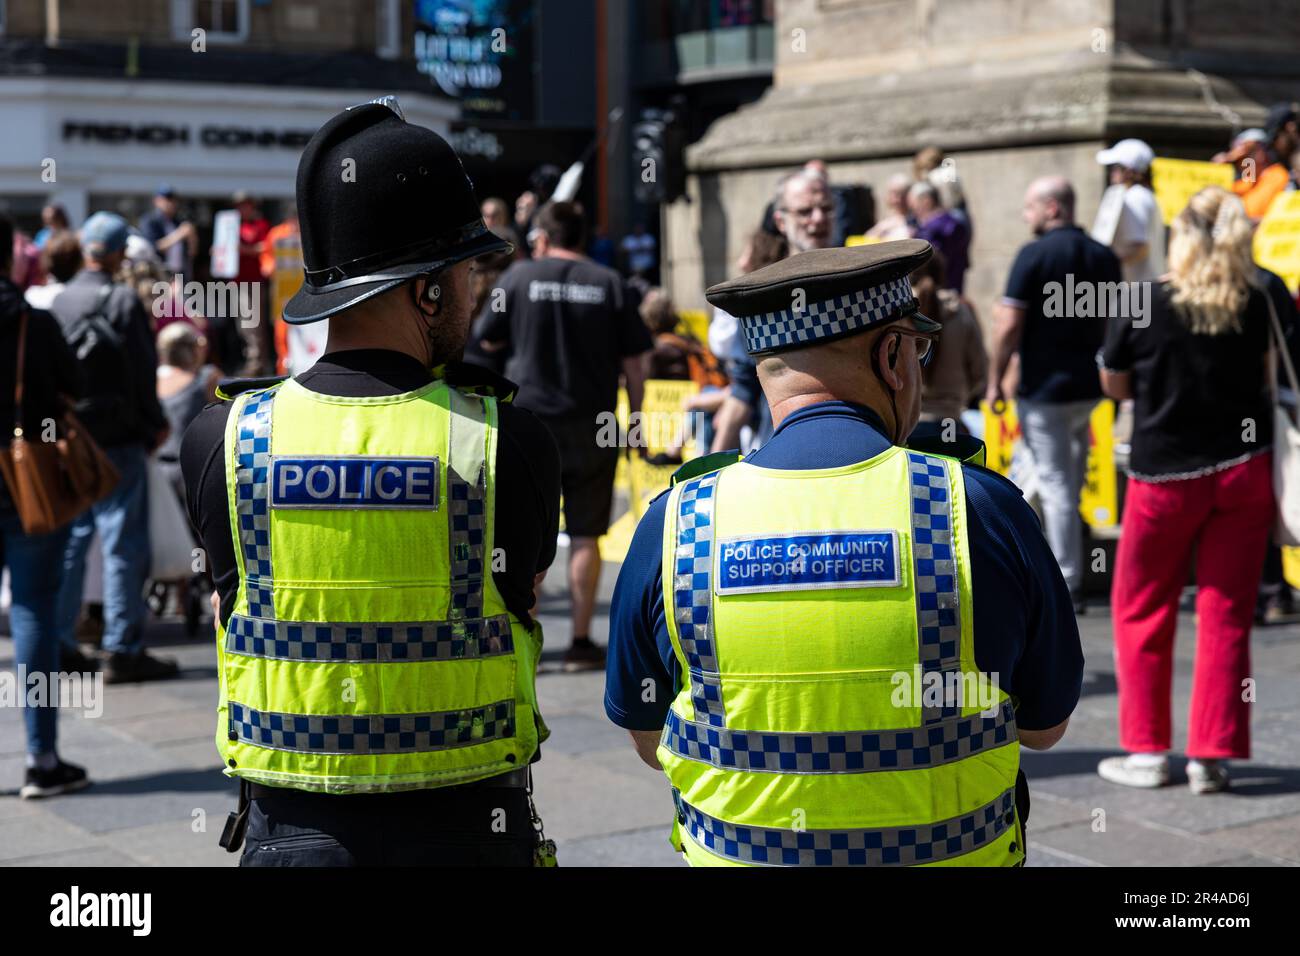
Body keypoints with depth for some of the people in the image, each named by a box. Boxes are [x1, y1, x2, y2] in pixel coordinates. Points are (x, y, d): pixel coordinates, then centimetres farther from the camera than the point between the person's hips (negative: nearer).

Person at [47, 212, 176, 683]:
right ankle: (122, 649, -3)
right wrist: (154, 425, 1)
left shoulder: (59, 301, 6)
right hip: (116, 440, -6)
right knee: (123, 543, -2)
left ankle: (59, 643, 16)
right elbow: (143, 373, -11)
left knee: (67, 539, 13)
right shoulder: (123, 301, -11)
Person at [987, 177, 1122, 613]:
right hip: (1090, 385, 6)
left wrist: (995, 380, -6)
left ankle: (1068, 589, -2)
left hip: (1044, 389, -6)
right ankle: (1069, 574, 23)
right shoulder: (1104, 257, 8)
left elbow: (1009, 325, -15)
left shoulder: (1034, 255, -12)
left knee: (1056, 486, -3)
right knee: (1072, 482, 18)